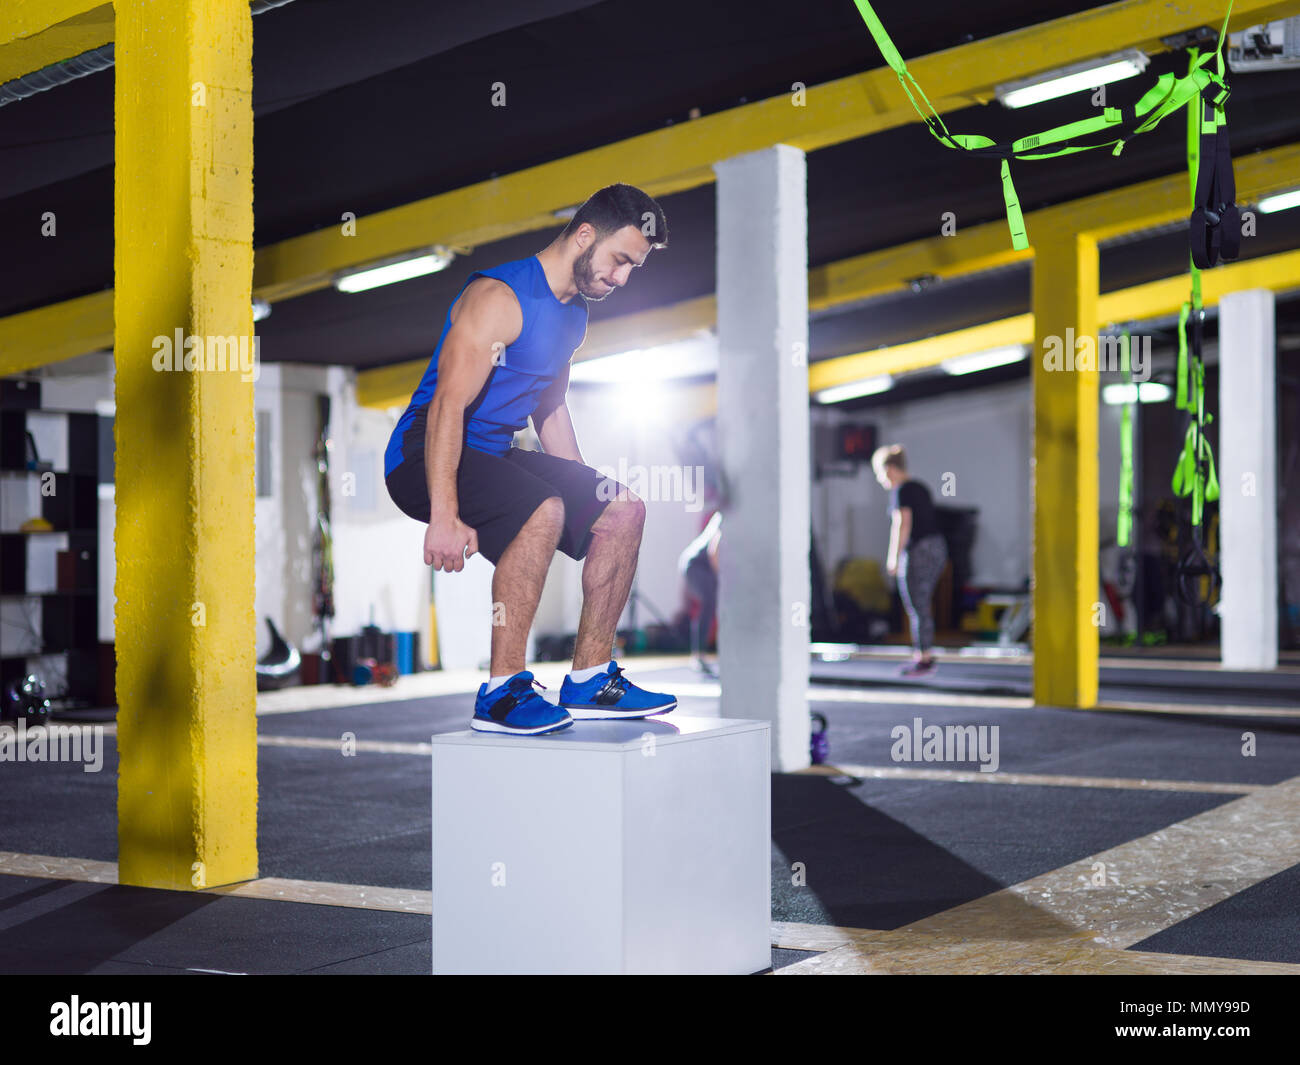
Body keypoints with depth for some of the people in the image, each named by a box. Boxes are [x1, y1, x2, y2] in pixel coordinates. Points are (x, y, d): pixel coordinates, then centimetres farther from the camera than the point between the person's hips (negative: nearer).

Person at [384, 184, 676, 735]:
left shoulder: (574, 314, 12)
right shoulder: (499, 297, -18)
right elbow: (448, 405, -26)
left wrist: (587, 491, 19)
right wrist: (445, 515, -33)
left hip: (494, 455, 9)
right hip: (425, 456, -9)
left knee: (624, 510, 1)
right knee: (543, 511, -33)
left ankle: (589, 679, 6)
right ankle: (502, 693, -27)